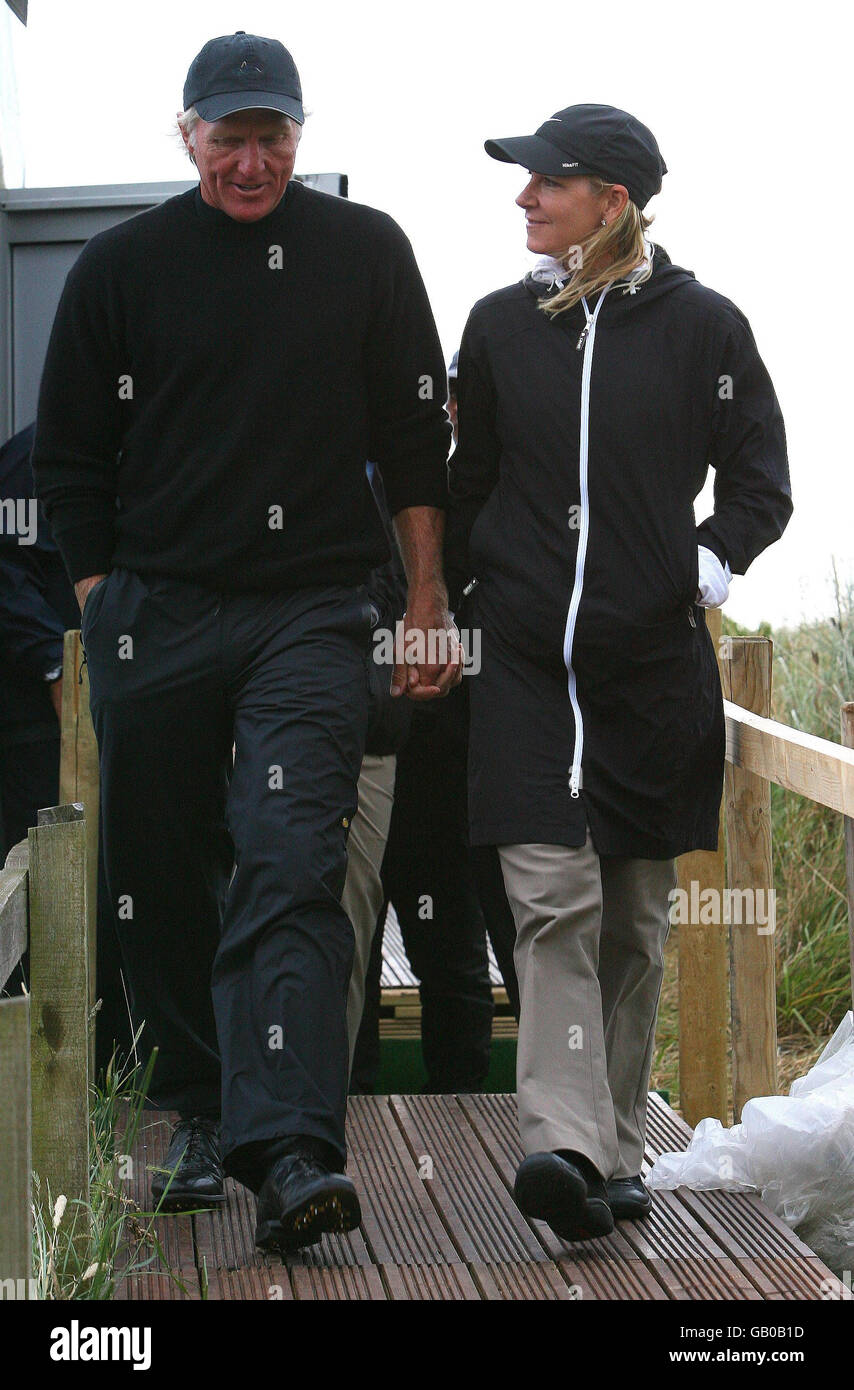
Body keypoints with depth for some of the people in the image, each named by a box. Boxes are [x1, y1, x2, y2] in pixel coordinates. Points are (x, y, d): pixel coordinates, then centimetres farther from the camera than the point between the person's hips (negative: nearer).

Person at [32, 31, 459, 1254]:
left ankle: (288, 1149, -24)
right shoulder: (124, 266, 6)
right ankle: (201, 1114, 24)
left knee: (291, 871, -15)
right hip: (155, 614, 2)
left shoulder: (365, 254, 8)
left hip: (309, 614, -1)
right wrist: (102, 611, 4)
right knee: (164, 884, 7)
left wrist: (428, 602, 6)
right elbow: (71, 454, 10)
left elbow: (413, 438, 10)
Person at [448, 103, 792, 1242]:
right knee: (552, 900, -13)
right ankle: (565, 1146, -20)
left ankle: (616, 1153, 18)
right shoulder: (501, 325, 9)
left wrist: (708, 565, -7)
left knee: (633, 921, 7)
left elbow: (762, 486, 7)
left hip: (655, 664, -1)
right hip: (529, 662, 1)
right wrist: (476, 588, 11)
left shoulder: (702, 326, 2)